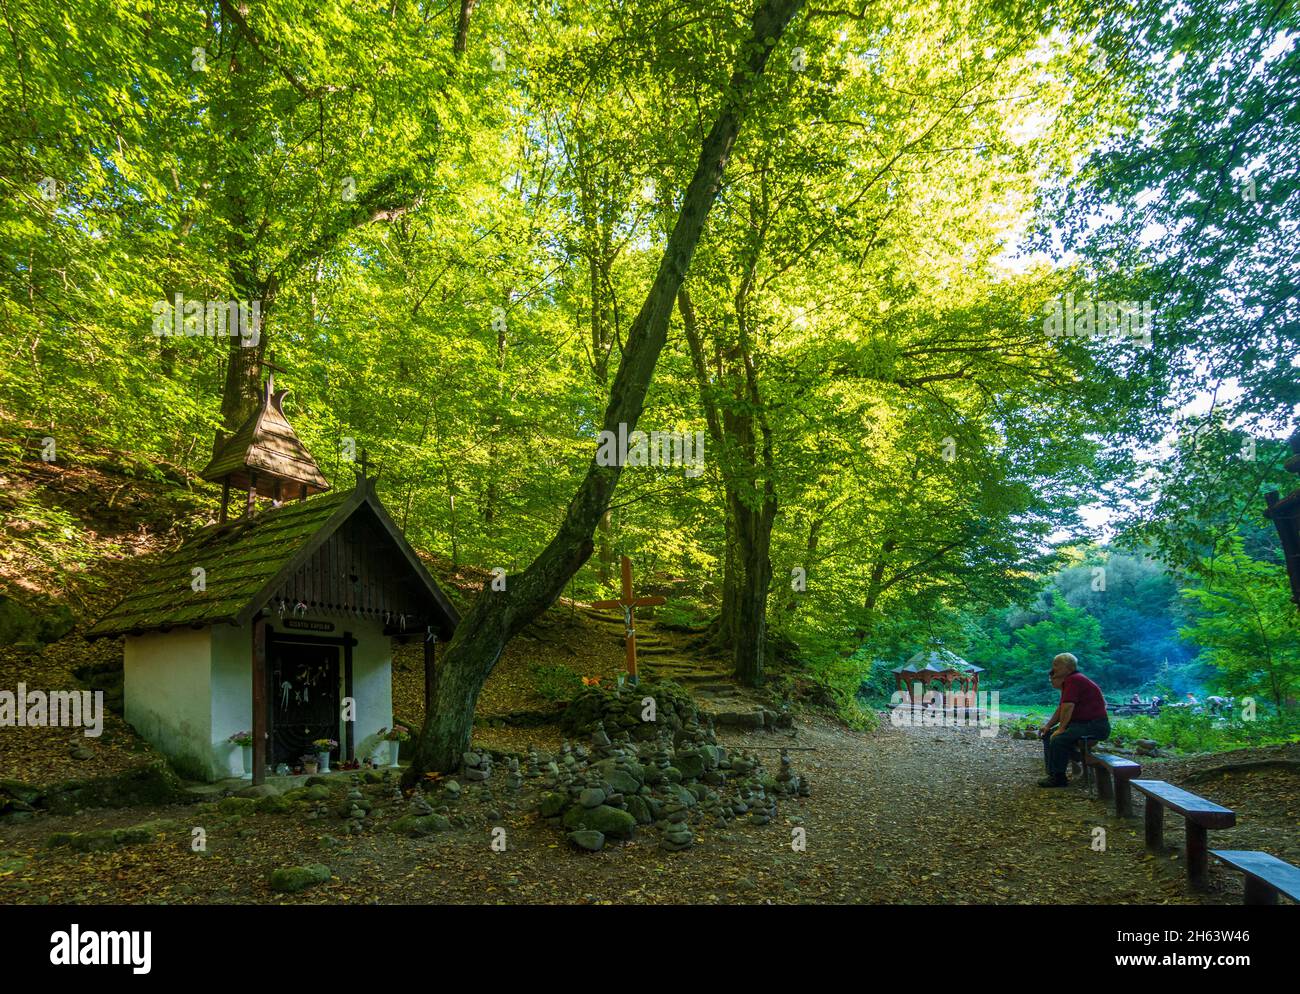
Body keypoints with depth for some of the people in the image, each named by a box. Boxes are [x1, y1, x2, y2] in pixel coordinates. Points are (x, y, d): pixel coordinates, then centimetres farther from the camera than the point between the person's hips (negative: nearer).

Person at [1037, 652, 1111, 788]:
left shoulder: (1073, 680, -17)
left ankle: (1059, 778, -15)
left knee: (1058, 739, -27)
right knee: (1048, 735, 11)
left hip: (1095, 725, -12)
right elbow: (1061, 709, 20)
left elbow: (1068, 707, -24)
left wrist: (1061, 728, -18)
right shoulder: (1068, 681, 17)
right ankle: (1052, 773, 12)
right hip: (1081, 723, 12)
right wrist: (1048, 726, 10)